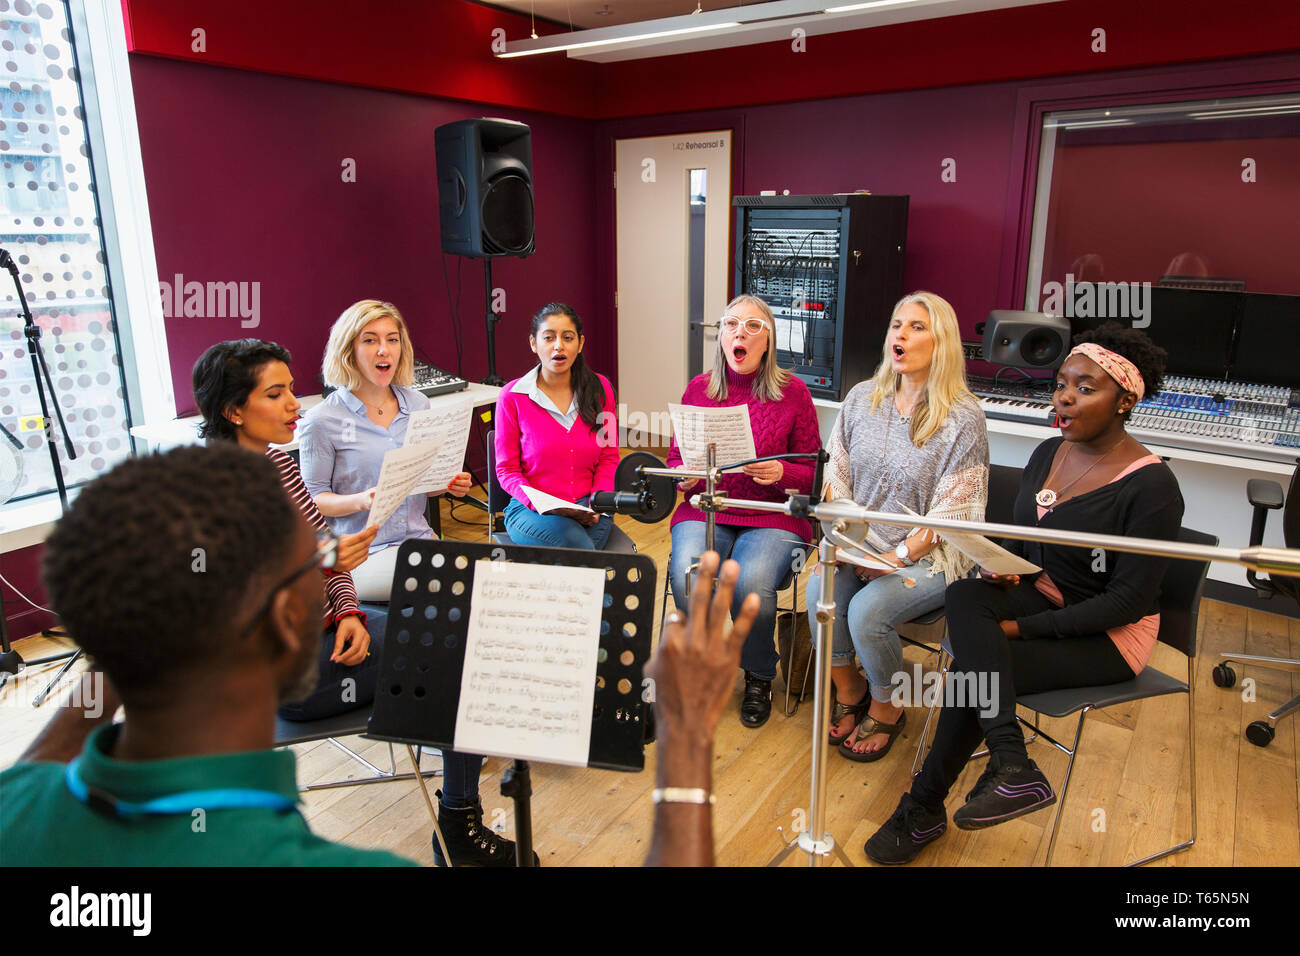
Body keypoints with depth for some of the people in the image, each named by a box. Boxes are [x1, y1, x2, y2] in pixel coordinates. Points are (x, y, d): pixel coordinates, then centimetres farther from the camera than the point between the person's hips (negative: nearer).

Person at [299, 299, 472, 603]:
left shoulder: (418, 405, 9)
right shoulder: (322, 421, -5)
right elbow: (314, 499, -2)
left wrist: (449, 484, -5)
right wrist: (362, 501, -21)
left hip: (419, 540, 5)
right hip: (361, 552, -5)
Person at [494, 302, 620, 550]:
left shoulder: (599, 388, 5)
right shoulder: (513, 397, -2)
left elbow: (609, 457, 10)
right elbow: (507, 469, 1)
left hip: (587, 508, 2)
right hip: (531, 511, -1)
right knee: (577, 544, -31)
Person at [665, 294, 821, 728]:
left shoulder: (793, 392, 2)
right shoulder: (698, 389, 8)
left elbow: (812, 470, 4)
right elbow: (675, 455, 16)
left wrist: (780, 473, -17)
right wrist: (683, 476, -7)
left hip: (773, 516, -2)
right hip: (704, 510, 2)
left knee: (751, 585, -29)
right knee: (687, 578, -27)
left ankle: (759, 676, 4)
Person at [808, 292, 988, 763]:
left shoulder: (963, 419, -11)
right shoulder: (862, 398, 5)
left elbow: (950, 516, -12)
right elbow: (836, 476, 8)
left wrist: (895, 558, -20)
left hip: (928, 557, -4)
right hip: (860, 545, 5)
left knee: (866, 610, -27)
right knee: (819, 591, -23)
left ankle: (886, 707, 4)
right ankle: (848, 689, 5)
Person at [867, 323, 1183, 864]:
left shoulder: (1150, 486, -18)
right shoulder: (1048, 454, 4)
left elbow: (1128, 602, -18)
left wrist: (1023, 627, -21)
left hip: (1108, 637, -6)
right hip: (1042, 598, 7)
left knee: (974, 670, -25)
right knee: (965, 594, -26)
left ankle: (925, 809, -9)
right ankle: (1011, 768, -28)